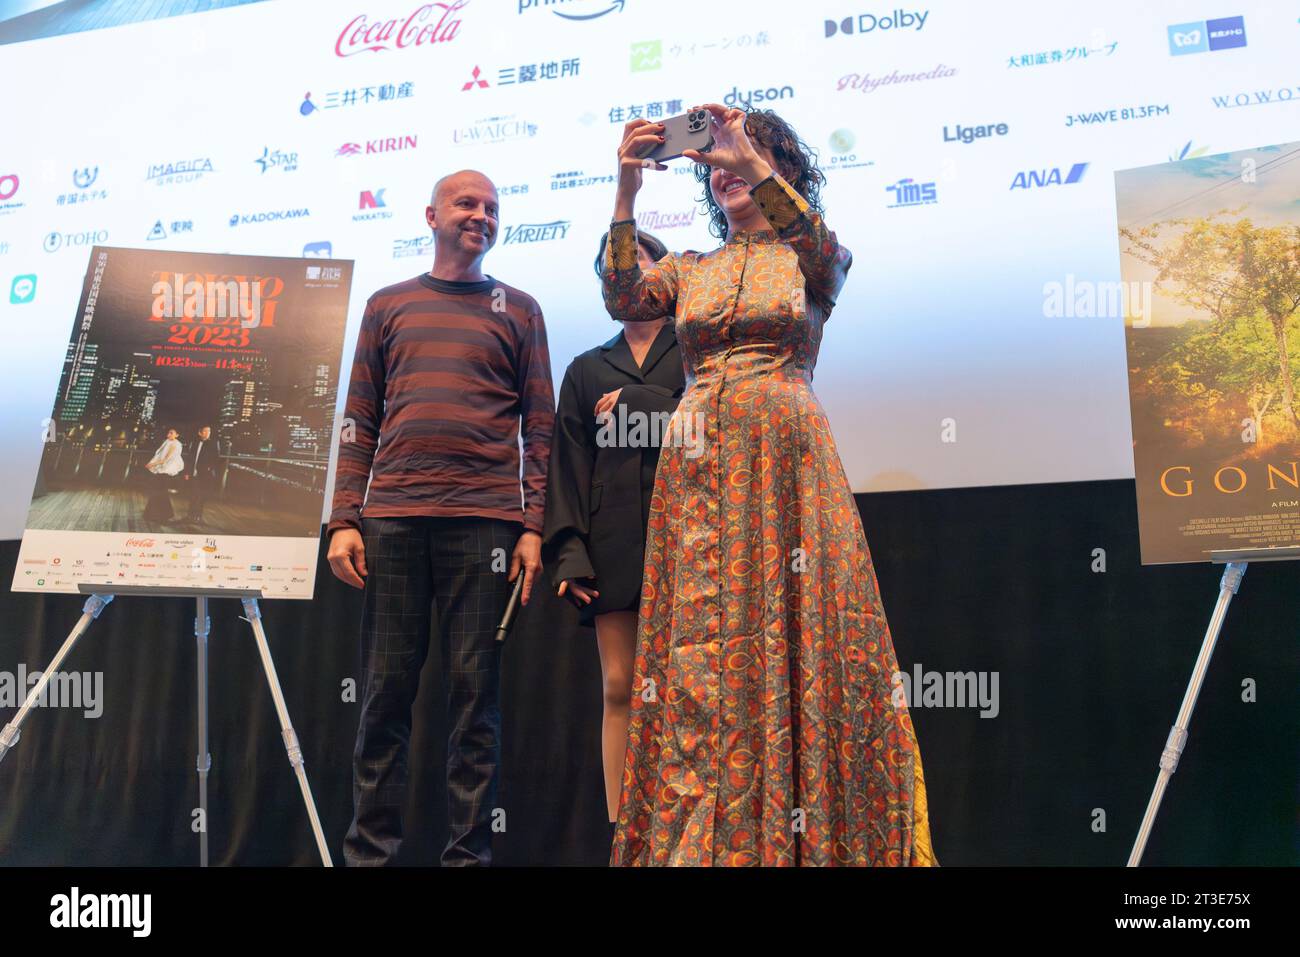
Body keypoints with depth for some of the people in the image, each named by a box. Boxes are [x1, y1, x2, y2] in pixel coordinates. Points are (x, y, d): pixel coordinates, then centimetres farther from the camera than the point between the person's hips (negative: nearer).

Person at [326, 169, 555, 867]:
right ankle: (370, 849, 14)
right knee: (385, 690, 3)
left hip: (484, 520, -1)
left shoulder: (517, 309, 13)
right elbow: (360, 424, 14)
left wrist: (533, 528, -3)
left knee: (474, 691, 1)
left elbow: (539, 427, 7)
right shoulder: (387, 305, 17)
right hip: (391, 519, 2)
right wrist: (344, 521, 3)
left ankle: (469, 850, 11)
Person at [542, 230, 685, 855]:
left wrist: (635, 401, -4)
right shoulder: (588, 371, 19)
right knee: (620, 687, -1)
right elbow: (569, 466, 11)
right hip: (614, 539, 2)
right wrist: (570, 552, -1)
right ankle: (621, 838, 3)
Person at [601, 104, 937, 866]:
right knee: (698, 647, -3)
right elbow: (623, 299, -1)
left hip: (782, 459, -2)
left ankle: (799, 834, 2)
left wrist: (753, 162, -21)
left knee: (787, 634, -8)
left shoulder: (813, 258, 12)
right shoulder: (690, 269, 19)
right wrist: (627, 193, -11)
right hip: (699, 467, 3)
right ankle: (701, 838, 3)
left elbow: (820, 248, -13)